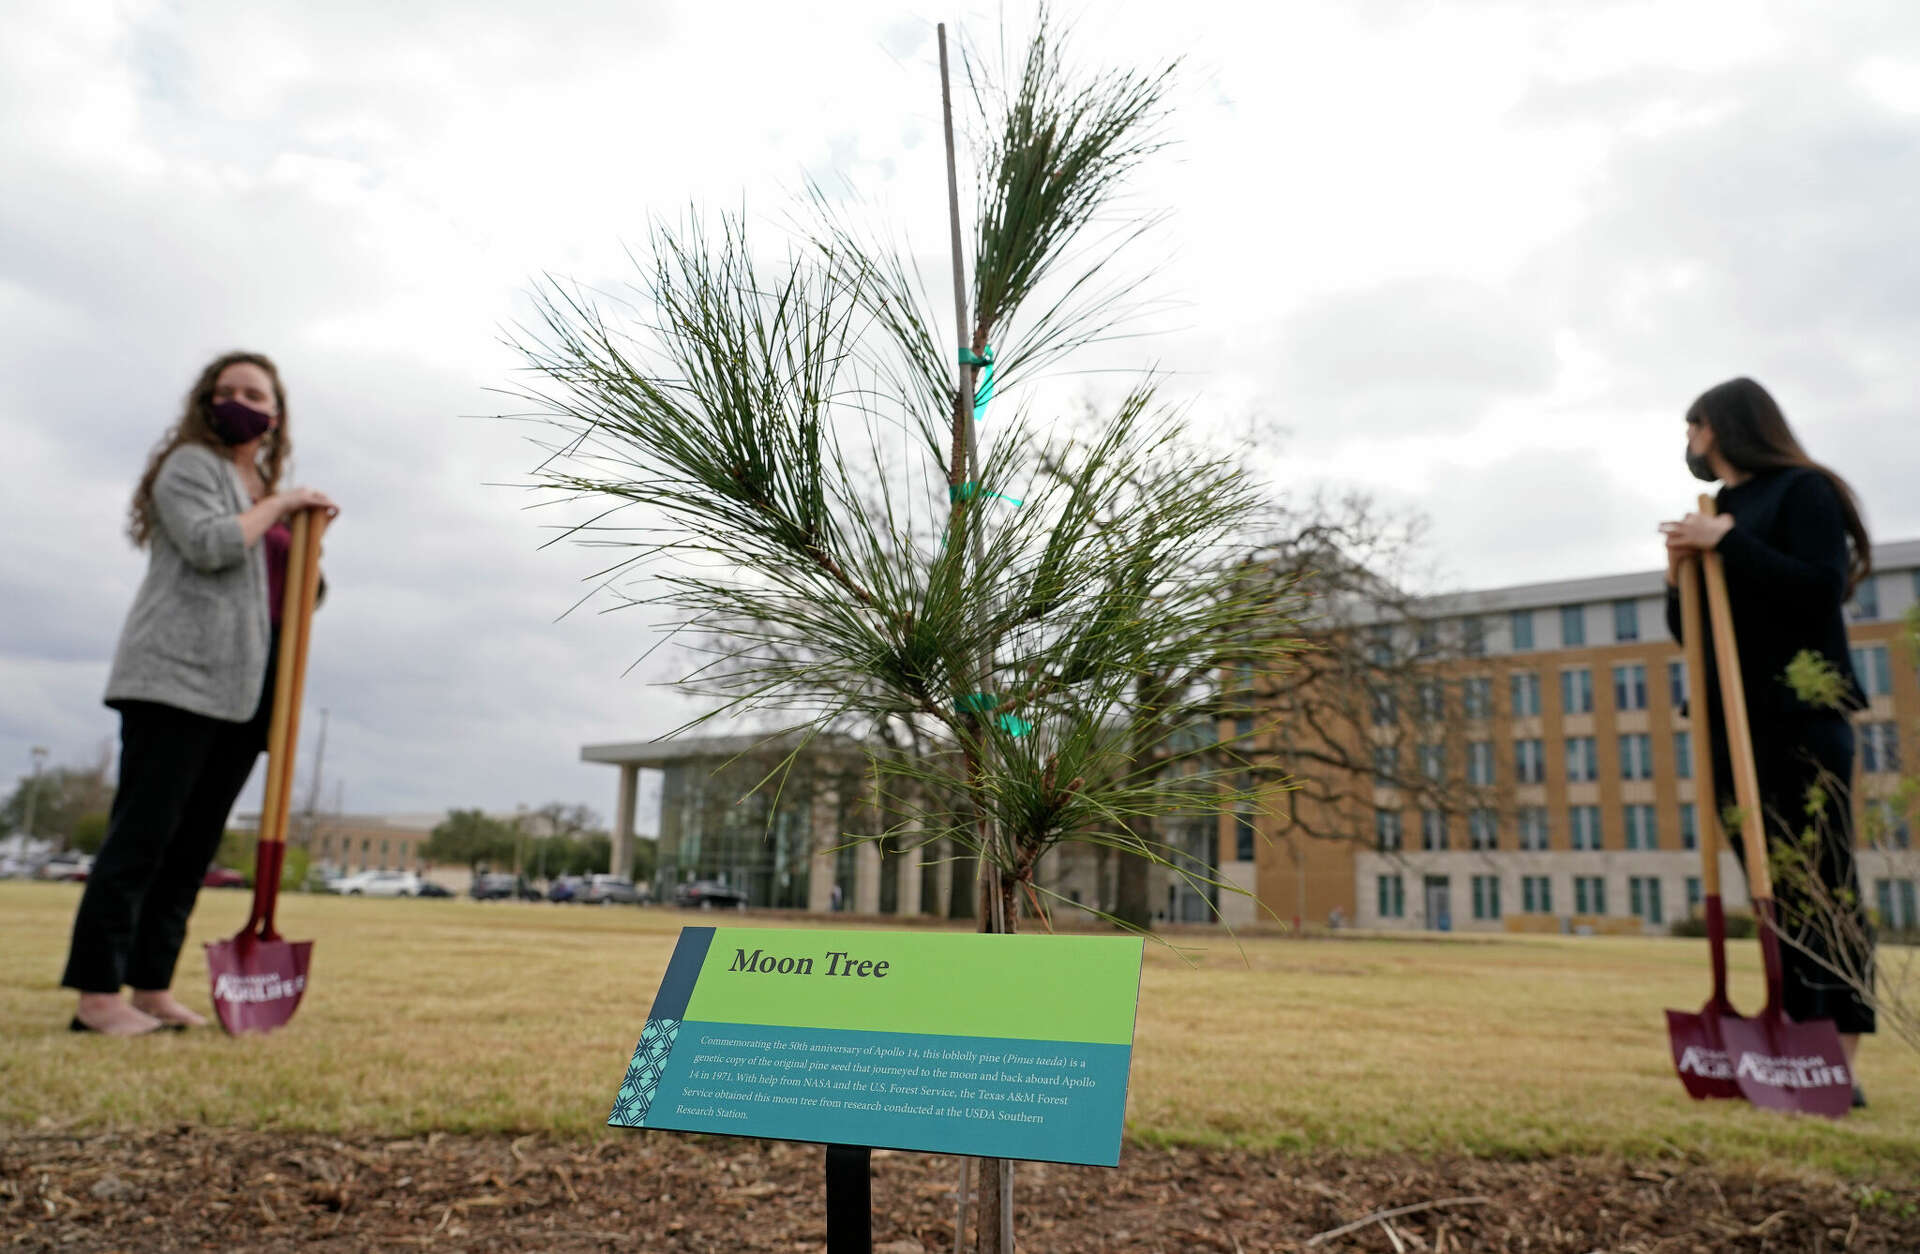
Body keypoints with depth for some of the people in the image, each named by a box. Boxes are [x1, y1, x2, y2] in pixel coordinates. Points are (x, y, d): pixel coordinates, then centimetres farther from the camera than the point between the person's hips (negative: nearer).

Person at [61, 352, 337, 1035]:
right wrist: (279, 505, -4)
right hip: (175, 677, -7)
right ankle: (97, 995, -6)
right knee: (140, 834, -9)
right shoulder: (190, 464, 2)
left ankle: (152, 987, 11)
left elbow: (292, 591, 26)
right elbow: (210, 544, -17)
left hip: (240, 688, 8)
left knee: (194, 845, 6)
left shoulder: (268, 490, 24)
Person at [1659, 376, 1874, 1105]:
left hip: (1800, 719, -7)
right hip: (1732, 723, 7)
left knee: (1827, 887, -7)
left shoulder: (1803, 491, -2)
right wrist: (1679, 575, 0)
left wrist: (1727, 543, -17)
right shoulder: (1715, 514, 19)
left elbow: (1821, 590, -16)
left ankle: (1842, 1063, -6)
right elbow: (1689, 631, 19)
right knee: (1778, 893, 5)